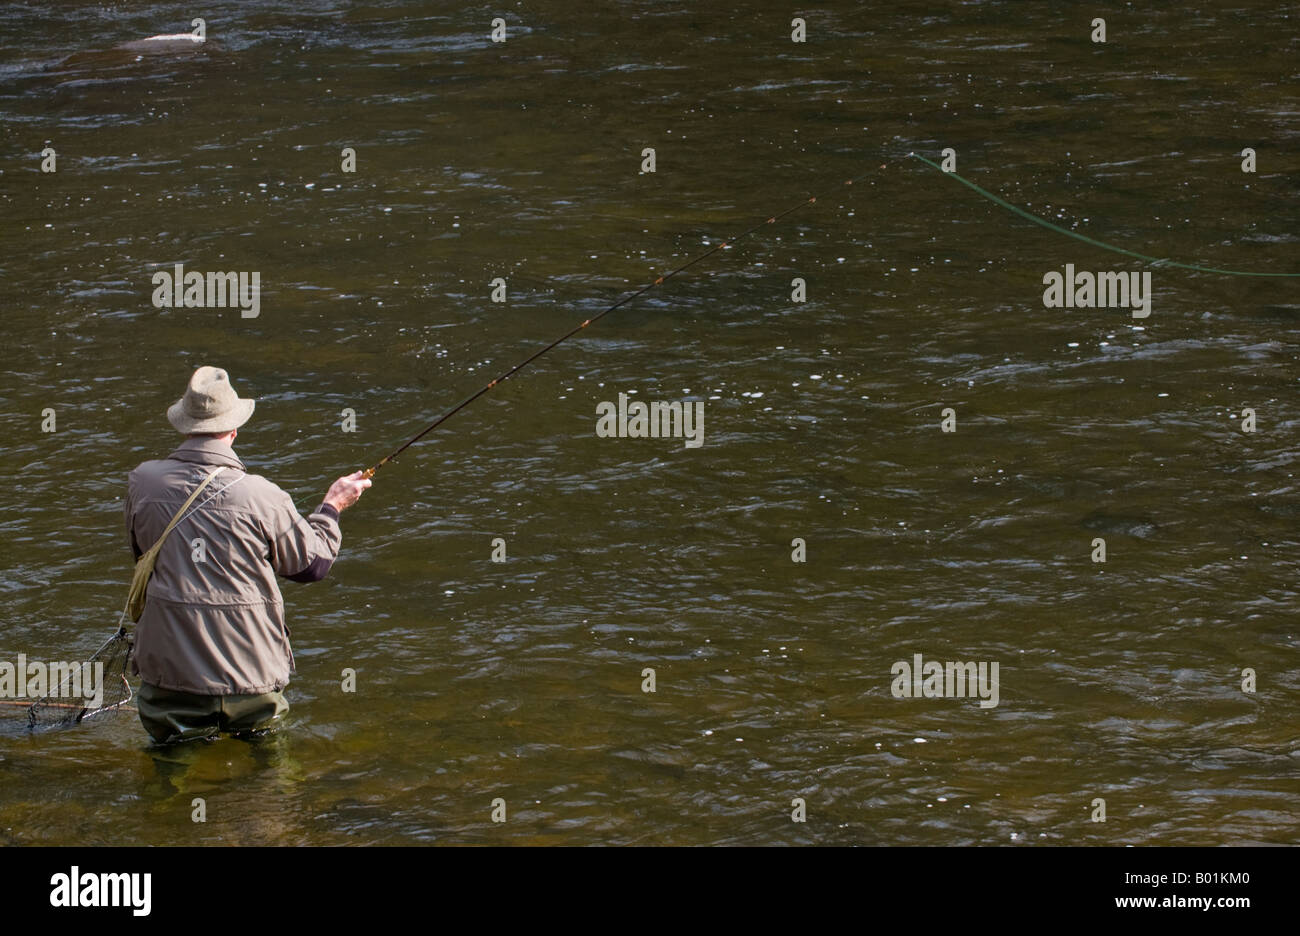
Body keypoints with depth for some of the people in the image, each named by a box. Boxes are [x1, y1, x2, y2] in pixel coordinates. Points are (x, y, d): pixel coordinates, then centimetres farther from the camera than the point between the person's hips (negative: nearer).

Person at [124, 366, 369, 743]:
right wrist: (331, 507, 24)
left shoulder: (143, 482, -2)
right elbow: (313, 564, 7)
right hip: (251, 680, -1)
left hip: (172, 675, 1)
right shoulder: (262, 497, -9)